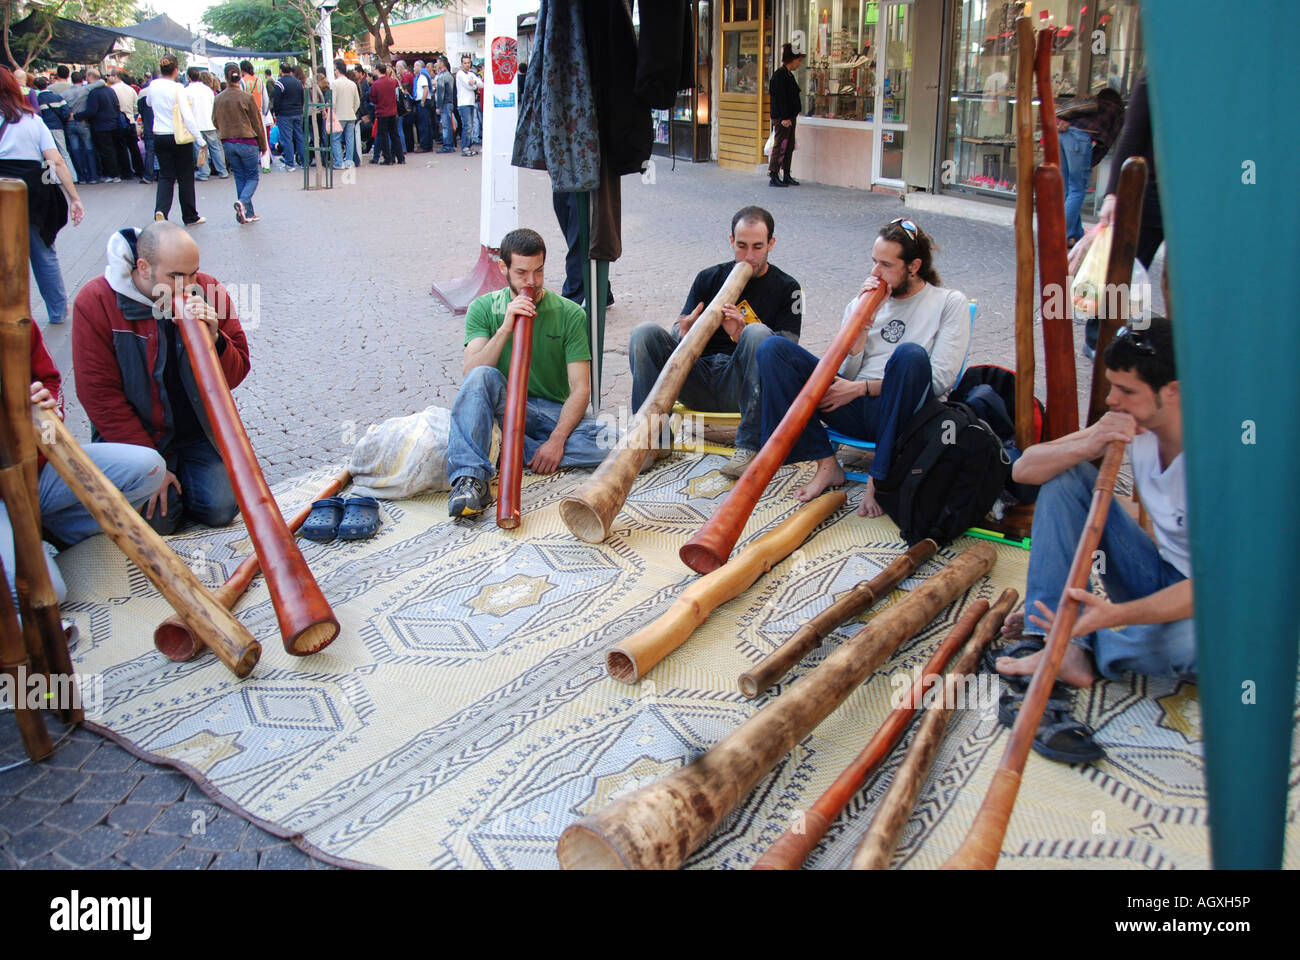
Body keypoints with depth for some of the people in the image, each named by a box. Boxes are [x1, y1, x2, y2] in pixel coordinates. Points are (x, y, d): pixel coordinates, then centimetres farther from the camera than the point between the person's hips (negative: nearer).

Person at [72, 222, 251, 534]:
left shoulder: (210, 292, -8)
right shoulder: (96, 302, -14)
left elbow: (234, 376, -4)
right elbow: (100, 396, -13)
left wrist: (213, 340, -27)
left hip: (200, 431, 2)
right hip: (135, 434, -2)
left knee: (221, 509, -12)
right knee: (157, 518, -17)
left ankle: (183, 469, 20)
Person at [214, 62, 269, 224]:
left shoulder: (218, 99, 1)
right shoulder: (246, 98, -10)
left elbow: (215, 121, 11)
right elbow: (257, 124, -4)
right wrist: (263, 145, 5)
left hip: (227, 143, 4)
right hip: (247, 142, -4)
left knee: (240, 177, 12)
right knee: (253, 177, 7)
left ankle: (248, 214, 9)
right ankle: (243, 201, -20)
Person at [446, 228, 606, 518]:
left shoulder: (570, 314, -2)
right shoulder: (484, 308, 1)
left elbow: (580, 388, -8)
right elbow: (470, 373, -12)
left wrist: (557, 439, -23)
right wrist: (505, 329, -23)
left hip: (554, 412, 0)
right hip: (504, 408, 0)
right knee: (481, 377, -33)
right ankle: (470, 478, -42)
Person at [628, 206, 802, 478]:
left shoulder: (786, 288, 8)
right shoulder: (708, 279, 16)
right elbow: (679, 334, 12)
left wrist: (741, 333, -21)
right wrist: (685, 333, -15)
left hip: (740, 386, -2)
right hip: (698, 382, 3)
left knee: (758, 332, -32)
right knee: (645, 333, -16)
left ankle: (750, 447, -32)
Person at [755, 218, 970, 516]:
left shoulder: (950, 303, 7)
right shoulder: (862, 302, 18)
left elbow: (939, 380, -5)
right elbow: (845, 374, 8)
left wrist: (861, 388, -9)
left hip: (898, 413, -3)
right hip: (852, 412, 4)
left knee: (911, 355, -36)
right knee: (774, 349, -12)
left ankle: (879, 479, -25)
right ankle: (826, 464, -17)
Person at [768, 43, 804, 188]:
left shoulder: (789, 75, 15)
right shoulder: (780, 74, -14)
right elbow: (780, 98, -19)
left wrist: (794, 113, 16)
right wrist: (785, 117, -22)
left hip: (789, 117, 10)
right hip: (781, 117, -10)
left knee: (789, 146, 12)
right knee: (780, 146, -7)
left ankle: (786, 175, 18)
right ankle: (773, 177, -4)